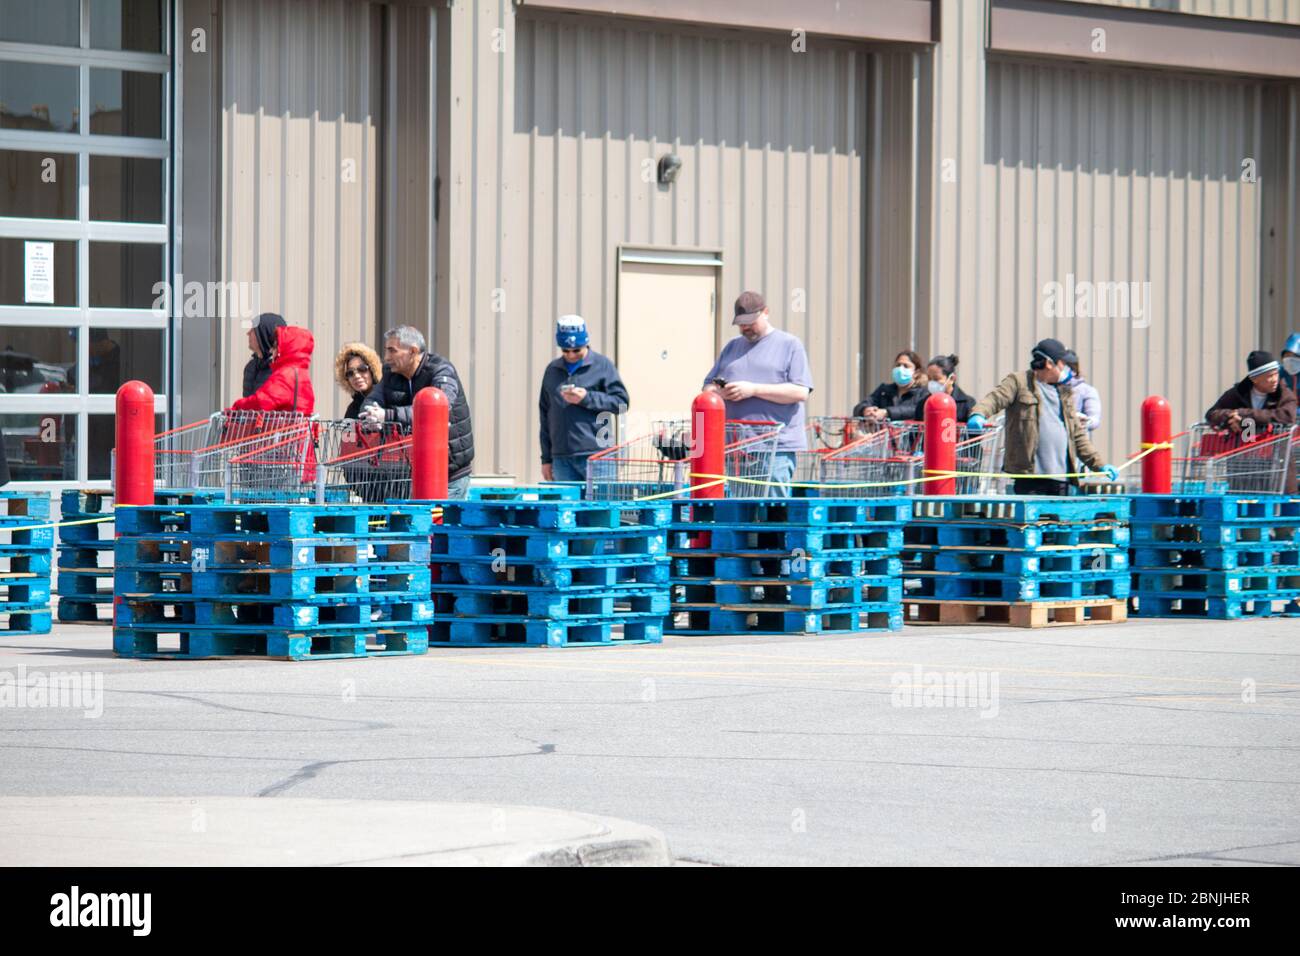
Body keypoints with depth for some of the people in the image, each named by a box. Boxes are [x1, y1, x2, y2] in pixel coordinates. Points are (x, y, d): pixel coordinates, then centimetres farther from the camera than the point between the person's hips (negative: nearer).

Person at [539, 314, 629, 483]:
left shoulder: (602, 365, 3)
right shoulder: (552, 370, 15)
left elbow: (621, 402, -1)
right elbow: (545, 415, 18)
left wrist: (587, 398, -13)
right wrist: (546, 459, 15)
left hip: (594, 455, -4)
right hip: (561, 459, 4)